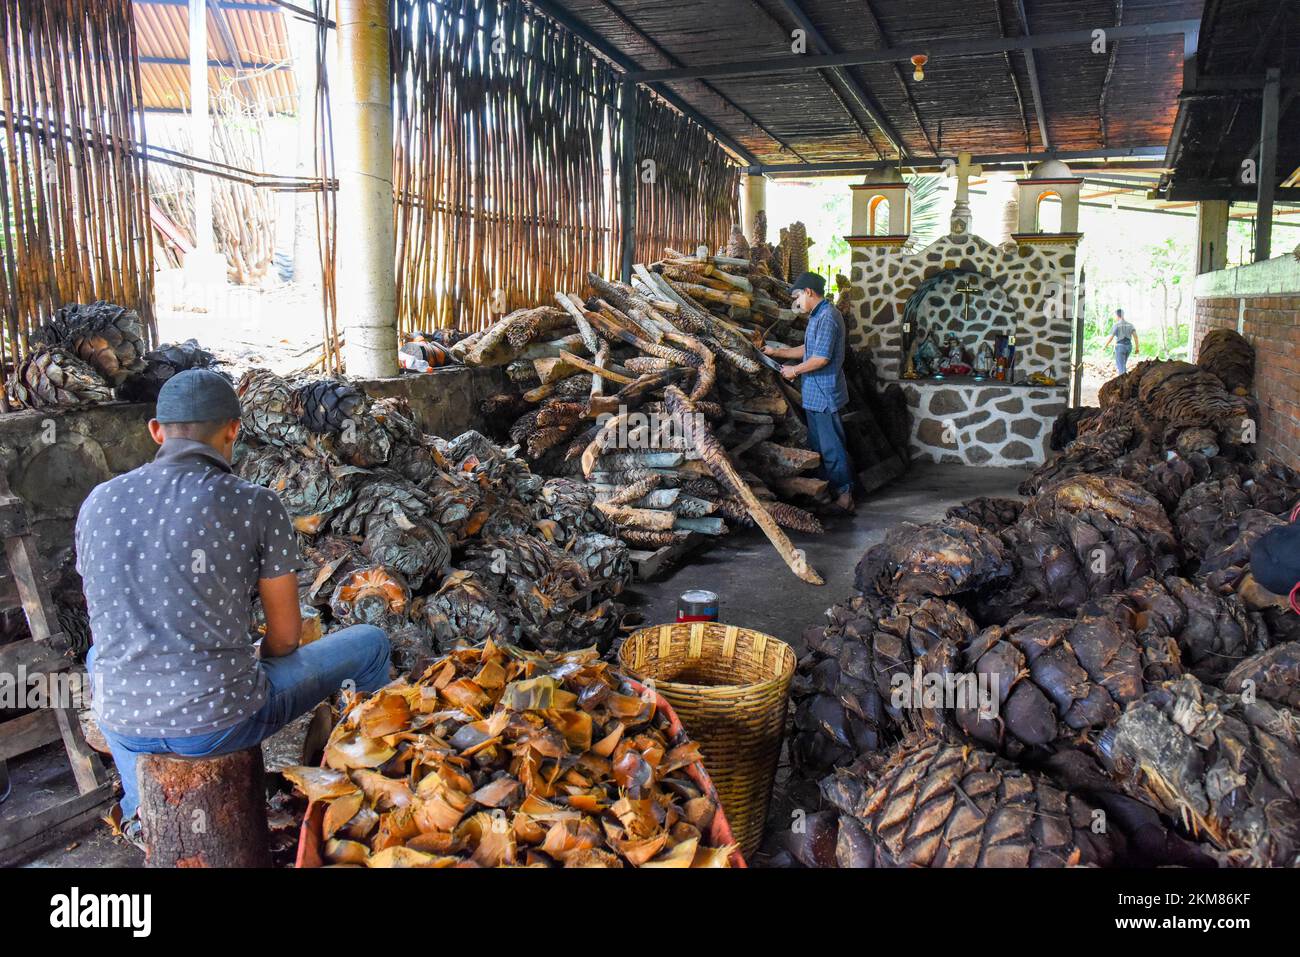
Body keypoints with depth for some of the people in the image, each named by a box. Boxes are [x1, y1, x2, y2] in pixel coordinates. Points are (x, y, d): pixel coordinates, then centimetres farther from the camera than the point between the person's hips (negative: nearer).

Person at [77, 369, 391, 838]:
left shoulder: (97, 502, 1)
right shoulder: (257, 504, -12)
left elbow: (103, 618, 15)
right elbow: (286, 634, -4)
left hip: (123, 724, 5)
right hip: (222, 720, -4)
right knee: (370, 642, 16)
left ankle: (138, 810, 43)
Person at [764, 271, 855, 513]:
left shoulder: (827, 317, -18)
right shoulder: (818, 316, 15)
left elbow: (821, 358, -23)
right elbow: (808, 350, 23)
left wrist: (794, 370, -10)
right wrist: (776, 352, 21)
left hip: (824, 395, -11)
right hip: (815, 394, 11)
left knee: (831, 447, -5)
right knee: (818, 445, 17)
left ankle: (844, 495, 1)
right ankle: (825, 491, 26)